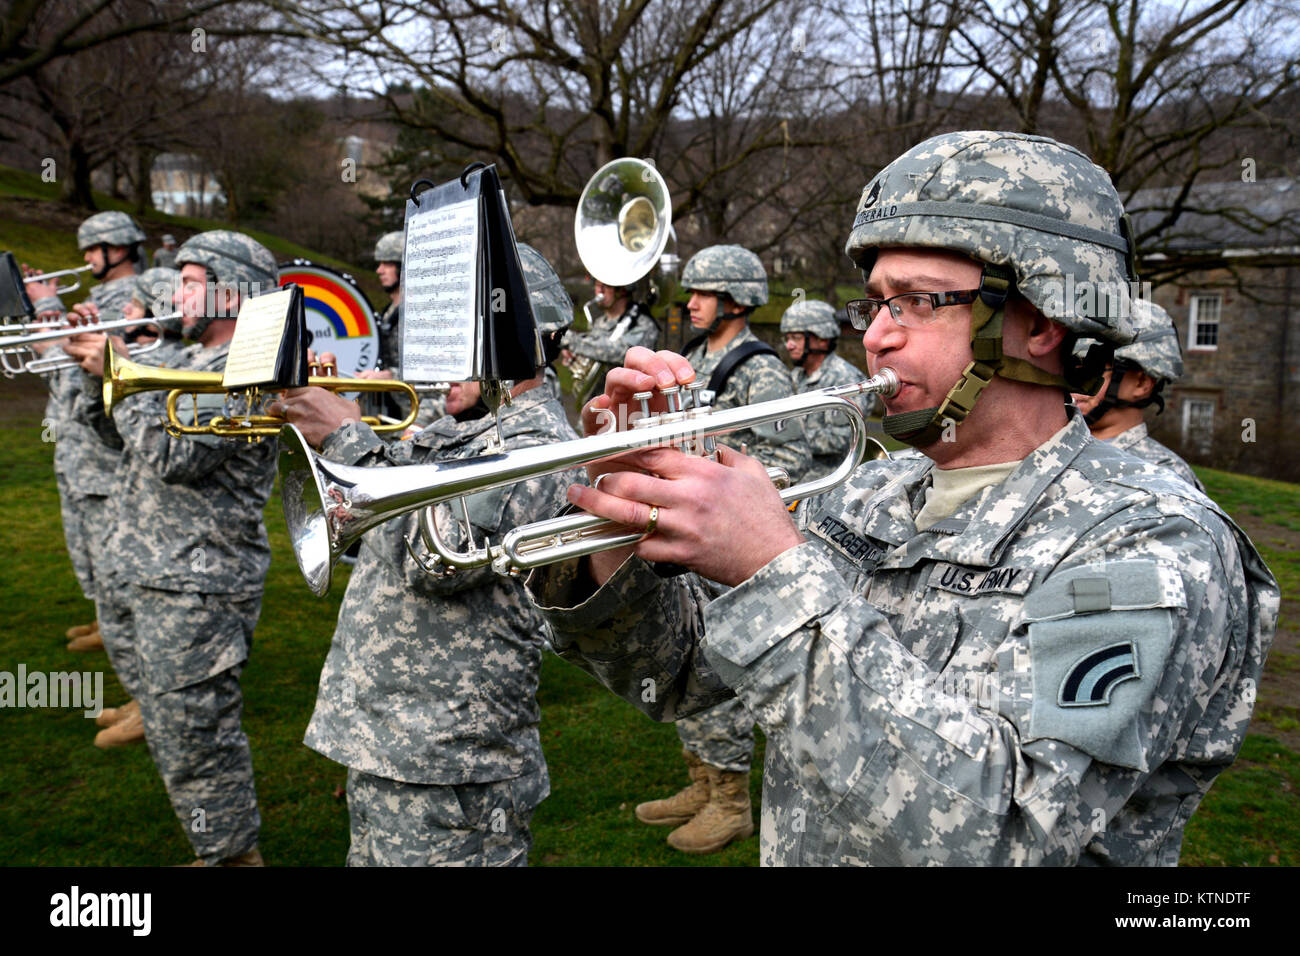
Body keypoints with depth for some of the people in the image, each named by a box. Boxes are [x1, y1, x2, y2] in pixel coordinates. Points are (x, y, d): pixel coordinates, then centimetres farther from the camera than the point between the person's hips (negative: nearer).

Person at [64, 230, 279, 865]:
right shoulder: (187, 360, 14)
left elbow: (173, 455, -25)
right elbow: (107, 424, 21)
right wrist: (97, 366, 4)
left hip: (196, 587, -10)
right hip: (140, 576, 10)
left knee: (192, 740, -2)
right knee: (172, 726, 20)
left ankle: (231, 854, 16)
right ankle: (224, 847, 36)